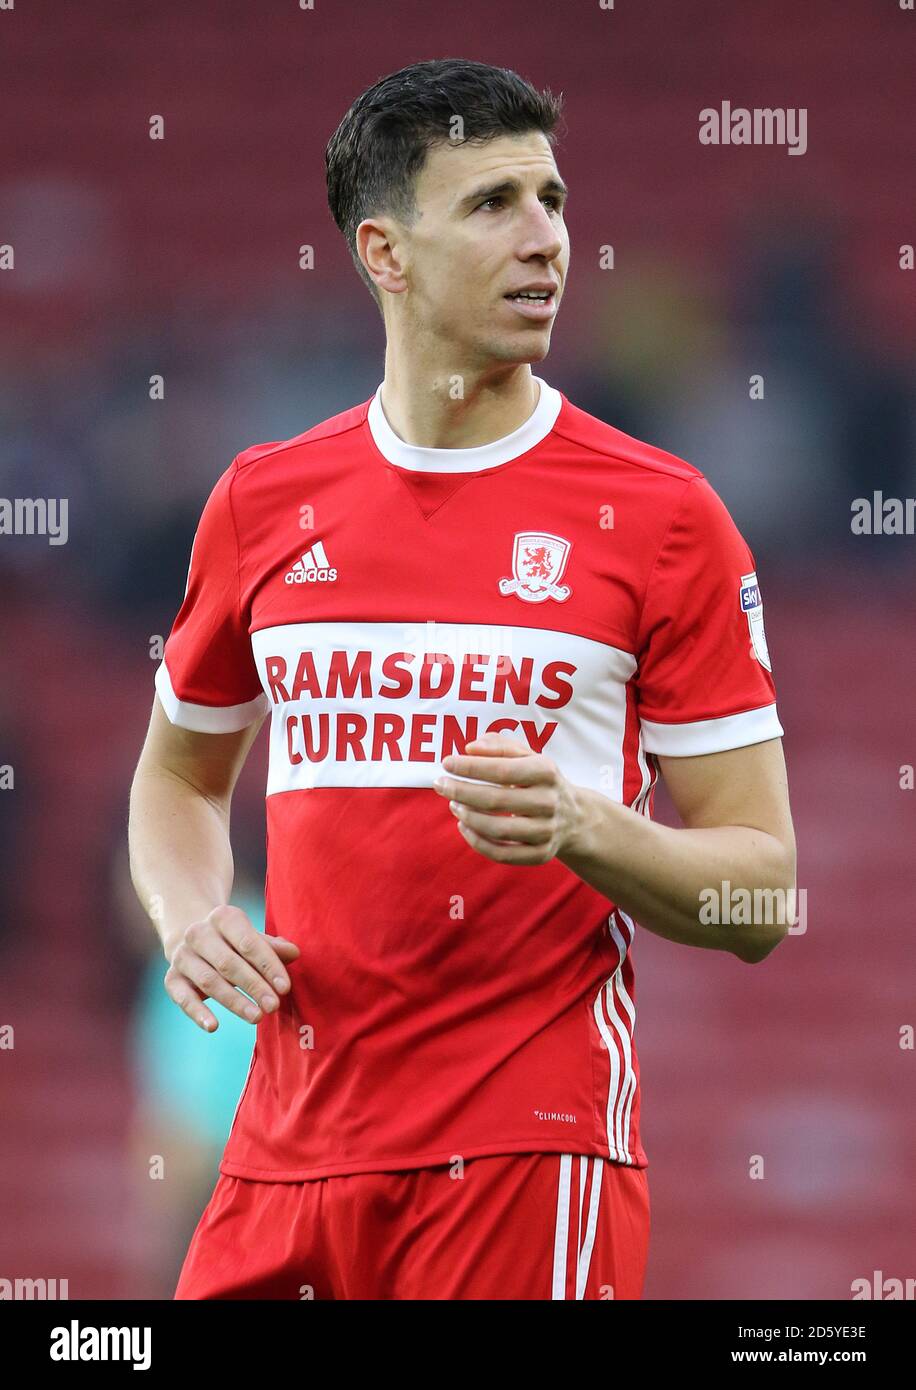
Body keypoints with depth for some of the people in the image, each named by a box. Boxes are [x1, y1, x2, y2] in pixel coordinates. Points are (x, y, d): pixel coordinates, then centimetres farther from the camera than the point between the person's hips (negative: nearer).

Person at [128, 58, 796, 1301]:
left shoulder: (662, 514, -2)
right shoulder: (265, 500, 8)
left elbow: (760, 896, -2)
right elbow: (181, 772, 24)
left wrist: (579, 828, -19)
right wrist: (189, 916, 3)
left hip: (533, 1150, -3)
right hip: (290, 1142, 4)